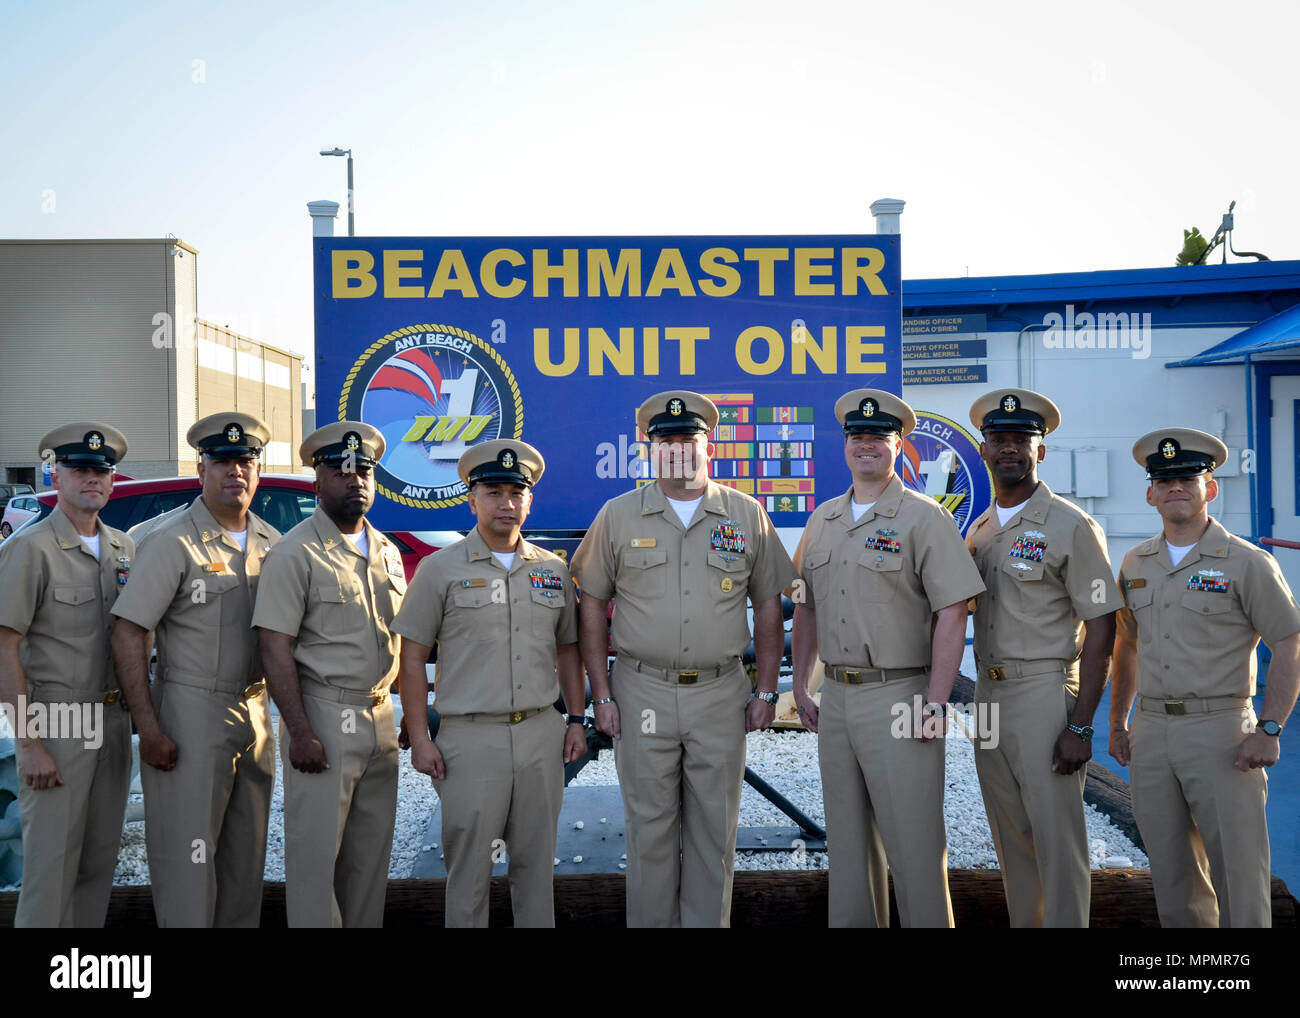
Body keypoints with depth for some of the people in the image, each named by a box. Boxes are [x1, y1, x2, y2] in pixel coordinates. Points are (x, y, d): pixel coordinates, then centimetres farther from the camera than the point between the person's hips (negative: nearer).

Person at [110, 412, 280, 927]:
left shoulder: (271, 542, 8)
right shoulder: (173, 542, -9)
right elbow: (128, 634, -12)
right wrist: (148, 728, -16)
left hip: (255, 714, 6)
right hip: (192, 714, -6)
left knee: (246, 854, 15)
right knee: (187, 858, -3)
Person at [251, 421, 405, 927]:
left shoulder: (387, 552, 12)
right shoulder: (296, 552, -9)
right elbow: (275, 648, -14)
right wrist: (300, 733, -19)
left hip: (380, 717, 7)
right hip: (325, 718, -6)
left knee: (371, 853, 14)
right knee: (316, 854, -1)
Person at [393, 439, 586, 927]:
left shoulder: (553, 569, 10)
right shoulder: (441, 569, -1)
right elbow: (412, 656, -2)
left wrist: (576, 720, 9)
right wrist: (419, 737, -7)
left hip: (542, 733, 3)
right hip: (472, 737, -3)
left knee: (536, 863, 11)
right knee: (469, 870, 3)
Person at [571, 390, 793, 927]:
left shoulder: (747, 515, 4)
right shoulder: (618, 515, 2)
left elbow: (768, 605, 8)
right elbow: (590, 604, 4)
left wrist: (766, 691, 4)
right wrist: (602, 693, -1)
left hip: (721, 695, 1)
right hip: (644, 693, 0)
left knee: (714, 829, 9)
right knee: (649, 828, 7)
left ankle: (709, 923, 23)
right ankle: (650, 922, 22)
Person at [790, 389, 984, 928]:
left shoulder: (924, 518, -6)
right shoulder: (823, 520, 13)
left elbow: (952, 614, -11)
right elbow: (806, 607, 18)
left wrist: (935, 703, -16)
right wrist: (800, 685, 12)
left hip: (898, 696, -6)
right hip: (835, 698, 6)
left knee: (912, 840, -2)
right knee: (847, 838, 14)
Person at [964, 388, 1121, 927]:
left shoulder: (1071, 526, -7)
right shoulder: (978, 530, 12)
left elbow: (1100, 629, -11)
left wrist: (1080, 726, -16)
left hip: (1045, 697, -6)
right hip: (988, 696, 6)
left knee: (1057, 839, -2)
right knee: (1011, 840, 15)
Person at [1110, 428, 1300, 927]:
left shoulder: (1247, 563, -5)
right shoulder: (1135, 564, 10)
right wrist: (1117, 723, 17)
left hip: (1219, 730, -5)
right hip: (1150, 732, 5)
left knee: (1238, 875, -2)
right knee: (1171, 876, 13)